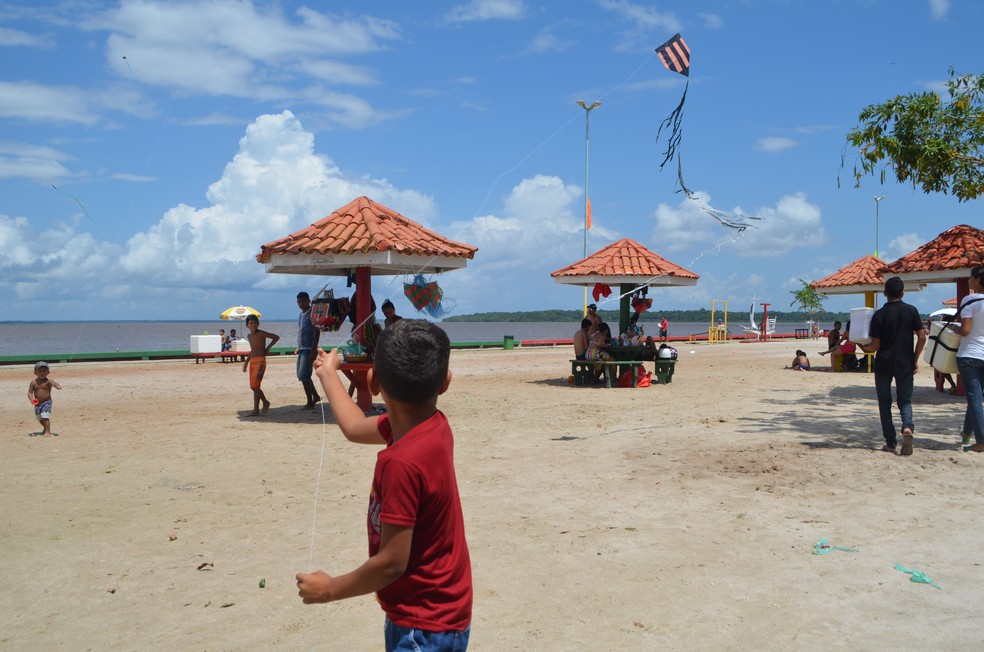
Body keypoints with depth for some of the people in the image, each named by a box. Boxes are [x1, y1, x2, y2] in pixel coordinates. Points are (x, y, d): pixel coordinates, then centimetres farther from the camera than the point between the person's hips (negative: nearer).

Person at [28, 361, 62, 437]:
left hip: (46, 402, -5)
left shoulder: (48, 381, -9)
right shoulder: (33, 382, -1)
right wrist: (31, 399, -18)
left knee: (45, 417, -16)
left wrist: (57, 386, -52)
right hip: (37, 403, 5)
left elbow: (54, 383, -28)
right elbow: (30, 392, 0)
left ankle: (48, 432, -12)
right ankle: (46, 429, 40)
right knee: (40, 418, 17)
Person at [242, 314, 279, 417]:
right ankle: (265, 403, 19)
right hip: (252, 362, 8)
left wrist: (268, 347, -7)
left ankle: (256, 410, 0)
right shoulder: (249, 336, 14)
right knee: (253, 386, 8)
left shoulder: (261, 334, -9)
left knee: (255, 386, -11)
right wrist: (246, 361, 21)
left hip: (260, 361, -8)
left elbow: (276, 337, -10)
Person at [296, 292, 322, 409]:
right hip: (302, 349, 9)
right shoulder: (301, 314, 15)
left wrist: (313, 350, -21)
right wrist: (298, 347, 19)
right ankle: (315, 396, 26)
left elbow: (317, 332, -16)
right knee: (301, 375, 14)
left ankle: (310, 403, -3)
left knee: (303, 376, -11)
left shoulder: (312, 313, -11)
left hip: (309, 349, -9)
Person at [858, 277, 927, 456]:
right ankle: (907, 428, -18)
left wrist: (863, 347, 12)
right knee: (905, 401, 11)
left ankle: (890, 443, 10)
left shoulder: (879, 315, -7)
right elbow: (922, 337, -5)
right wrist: (915, 359, 5)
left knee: (885, 404, 10)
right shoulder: (911, 311, -2)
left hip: (884, 365, -1)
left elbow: (875, 346, -8)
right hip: (905, 364, 1)